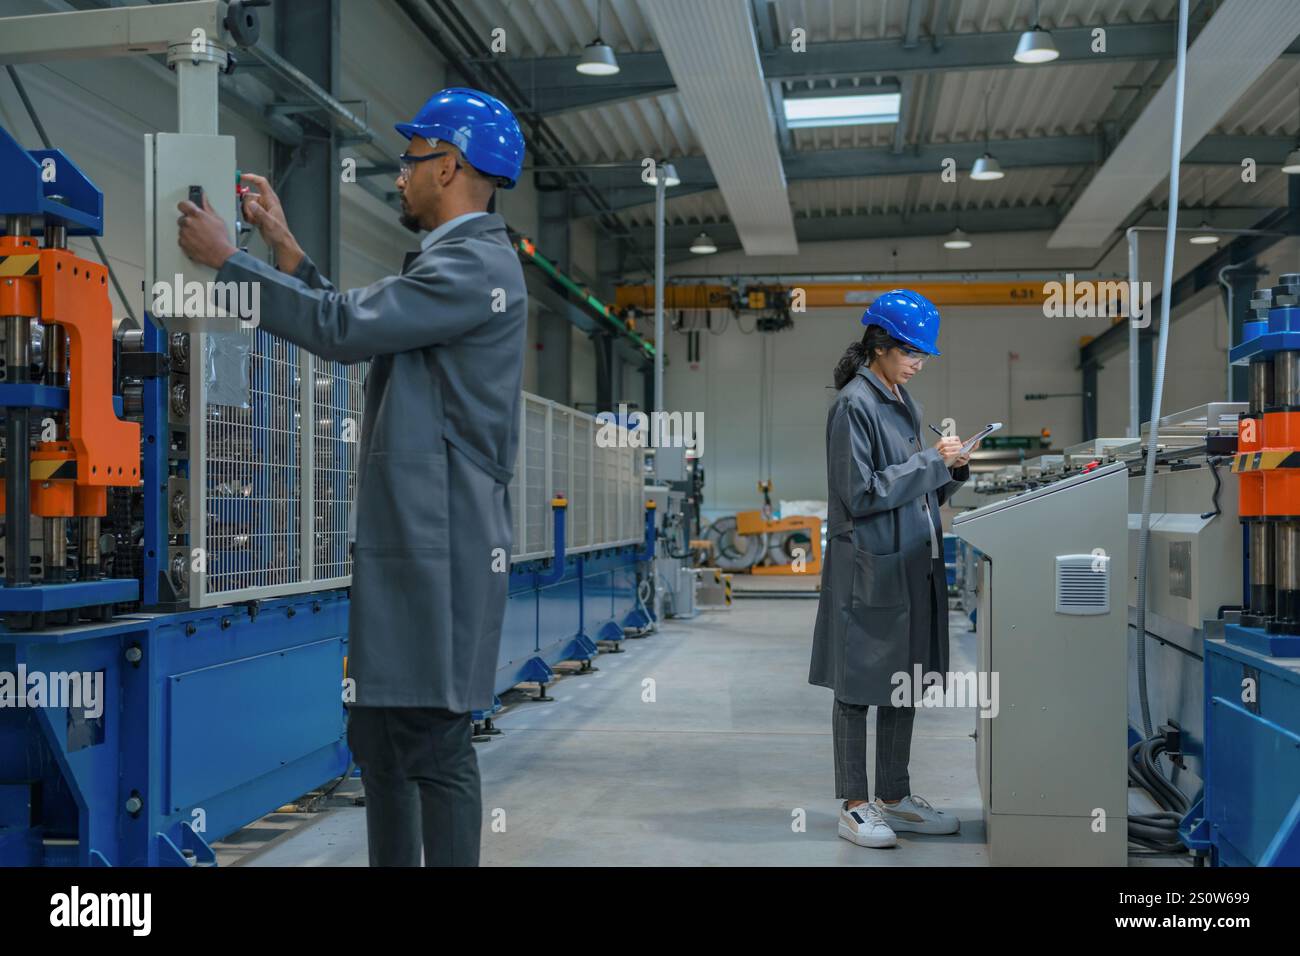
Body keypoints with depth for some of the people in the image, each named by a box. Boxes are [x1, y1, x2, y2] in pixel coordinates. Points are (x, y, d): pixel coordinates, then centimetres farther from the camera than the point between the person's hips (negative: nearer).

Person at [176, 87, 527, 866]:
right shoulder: (454, 263, 21)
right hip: (405, 540, 10)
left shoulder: (475, 264, -12)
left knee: (434, 745, -5)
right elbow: (354, 331, 21)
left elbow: (343, 326, -18)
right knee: (379, 737, 15)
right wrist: (282, 241, 18)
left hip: (442, 547, -10)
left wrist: (224, 259, -8)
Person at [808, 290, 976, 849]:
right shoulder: (854, 405, -14)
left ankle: (894, 798, 25)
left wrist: (951, 469, 1)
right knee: (858, 688, 2)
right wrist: (930, 461, -15)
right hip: (869, 566, -9)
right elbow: (861, 493, -18)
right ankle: (854, 807, 12)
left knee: (905, 686, 14)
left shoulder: (901, 402, 13)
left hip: (910, 566, 9)